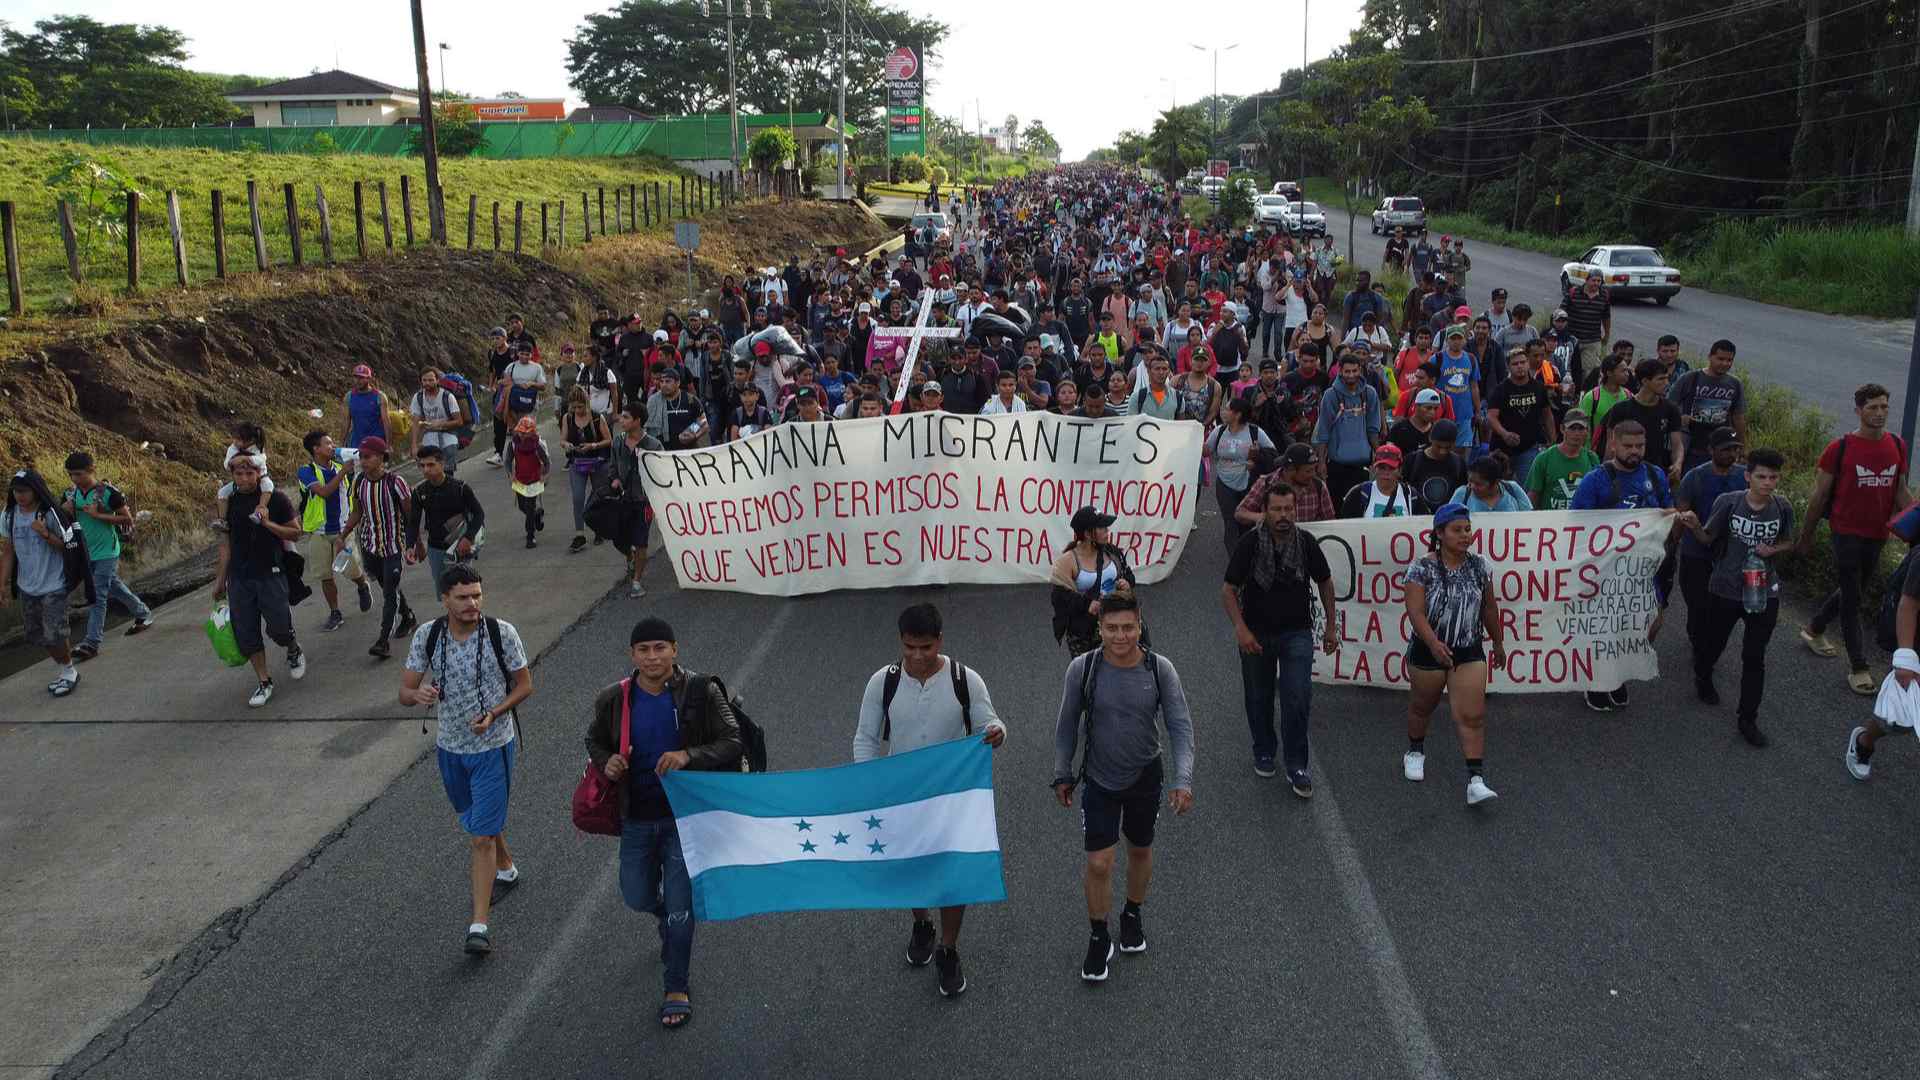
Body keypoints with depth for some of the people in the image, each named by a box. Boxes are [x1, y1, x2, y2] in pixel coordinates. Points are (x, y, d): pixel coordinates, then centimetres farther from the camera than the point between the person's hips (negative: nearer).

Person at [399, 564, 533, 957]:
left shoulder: (502, 633, -15)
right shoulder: (427, 636, -8)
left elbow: (524, 685, -5)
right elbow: (404, 692, -4)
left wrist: (493, 714, -20)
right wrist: (418, 693, -28)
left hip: (492, 747, -4)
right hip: (449, 746, 4)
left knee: (482, 836, -8)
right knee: (477, 820, 23)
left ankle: (480, 925, -4)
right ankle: (506, 870, 50)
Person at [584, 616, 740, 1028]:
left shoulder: (701, 692, -13)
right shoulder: (614, 700, -5)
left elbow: (733, 743, -13)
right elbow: (595, 741, 12)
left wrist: (689, 756, -29)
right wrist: (605, 763, -10)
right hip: (637, 819, 3)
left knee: (679, 907, 0)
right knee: (637, 897, 16)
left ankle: (677, 989, 19)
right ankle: (670, 918, 53)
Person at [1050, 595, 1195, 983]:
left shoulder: (1160, 669, -16)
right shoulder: (1082, 669, -17)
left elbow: (1180, 726, -13)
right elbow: (1067, 725, -3)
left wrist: (1183, 780, -23)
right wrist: (1062, 774, 3)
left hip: (1145, 777, 1)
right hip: (1099, 781, -1)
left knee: (1140, 851, 20)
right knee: (1099, 864, -2)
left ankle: (1132, 915, 46)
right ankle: (1099, 939, 20)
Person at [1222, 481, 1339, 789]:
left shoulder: (1305, 542, -7)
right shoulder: (1250, 543, -12)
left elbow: (1325, 582, 9)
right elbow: (1228, 590, -8)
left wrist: (1330, 625, 9)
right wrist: (1240, 629, -20)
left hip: (1297, 633, 0)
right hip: (1256, 633, 0)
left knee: (1298, 699, -10)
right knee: (1259, 698, 14)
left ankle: (1296, 767, 1)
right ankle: (1264, 752, 36)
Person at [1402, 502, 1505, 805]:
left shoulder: (1479, 566, -1)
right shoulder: (1423, 568, -13)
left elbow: (1489, 607, 11)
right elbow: (1415, 611, -21)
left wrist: (1498, 643, 19)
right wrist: (1433, 643, -34)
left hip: (1469, 652, 2)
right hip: (1427, 651, -2)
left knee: (1472, 715, -8)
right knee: (1423, 704, 19)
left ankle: (1476, 780, -10)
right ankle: (1415, 751, 46)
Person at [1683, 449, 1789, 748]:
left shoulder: (1783, 508, -7)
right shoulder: (1728, 502, -14)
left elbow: (1787, 543, 10)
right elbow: (1709, 538, -4)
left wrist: (1772, 549, -12)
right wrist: (1694, 527, -25)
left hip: (1764, 592, 1)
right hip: (1725, 589, -1)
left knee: (1754, 657, 4)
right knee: (1713, 643, 17)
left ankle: (1747, 719, 17)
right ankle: (1703, 678, 51)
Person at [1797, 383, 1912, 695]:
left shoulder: (1897, 446, 3)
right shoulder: (1840, 448, -11)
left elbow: (1901, 491, 12)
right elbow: (1819, 495, -4)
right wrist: (1806, 535, 0)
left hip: (1877, 535, 5)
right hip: (1847, 532, -5)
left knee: (1853, 590, 19)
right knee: (1851, 598, 0)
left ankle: (1814, 629, 42)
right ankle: (1858, 667, 6)